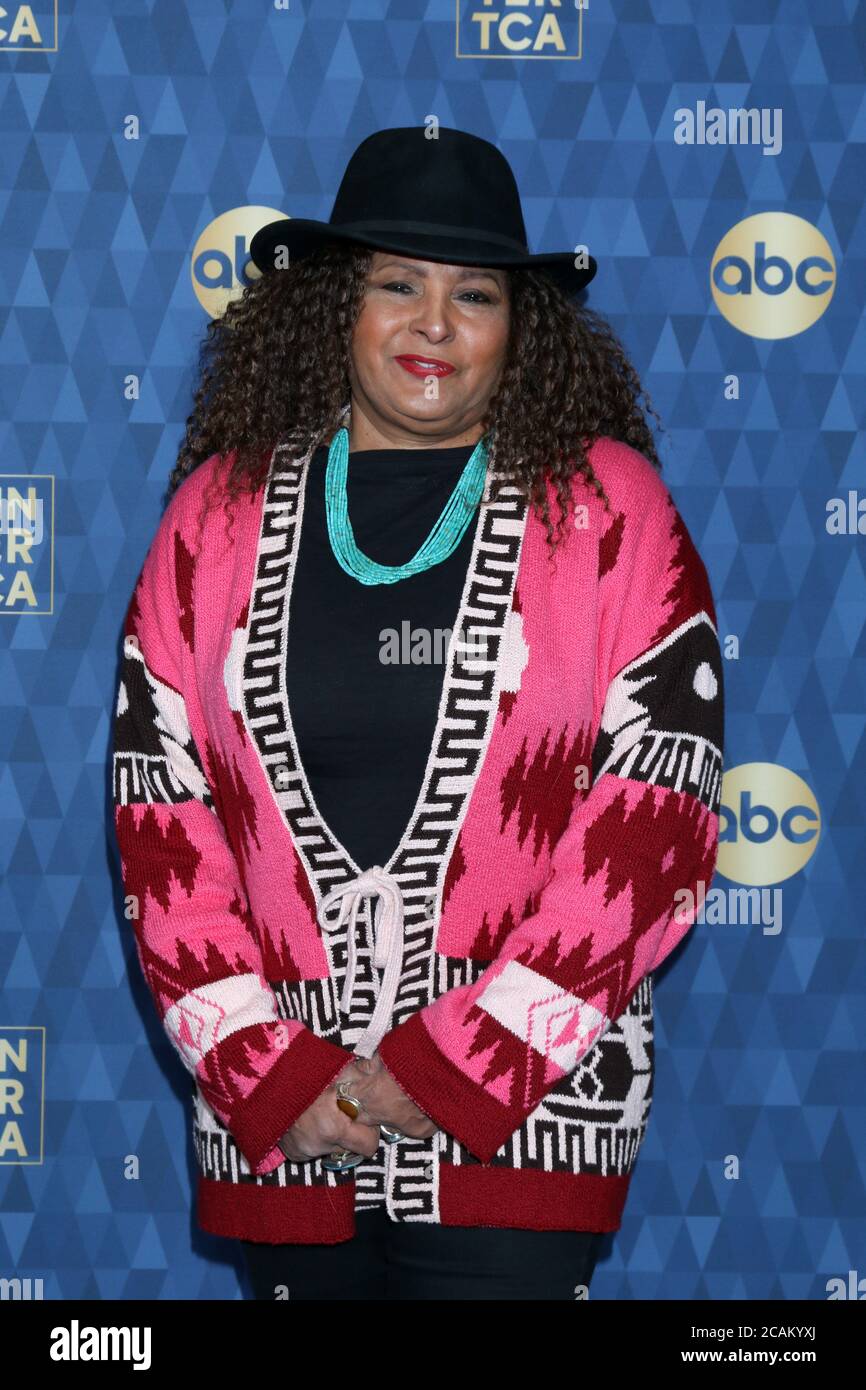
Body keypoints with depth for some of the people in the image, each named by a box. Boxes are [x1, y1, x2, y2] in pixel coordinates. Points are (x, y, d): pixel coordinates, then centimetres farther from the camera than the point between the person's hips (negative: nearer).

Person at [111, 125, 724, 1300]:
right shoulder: (219, 511, 7)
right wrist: (263, 1070, -6)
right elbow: (156, 802, 5)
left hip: (525, 1109, -2)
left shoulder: (608, 508, 1)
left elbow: (662, 804, -5)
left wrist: (463, 1064, -11)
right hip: (273, 1116, 2)